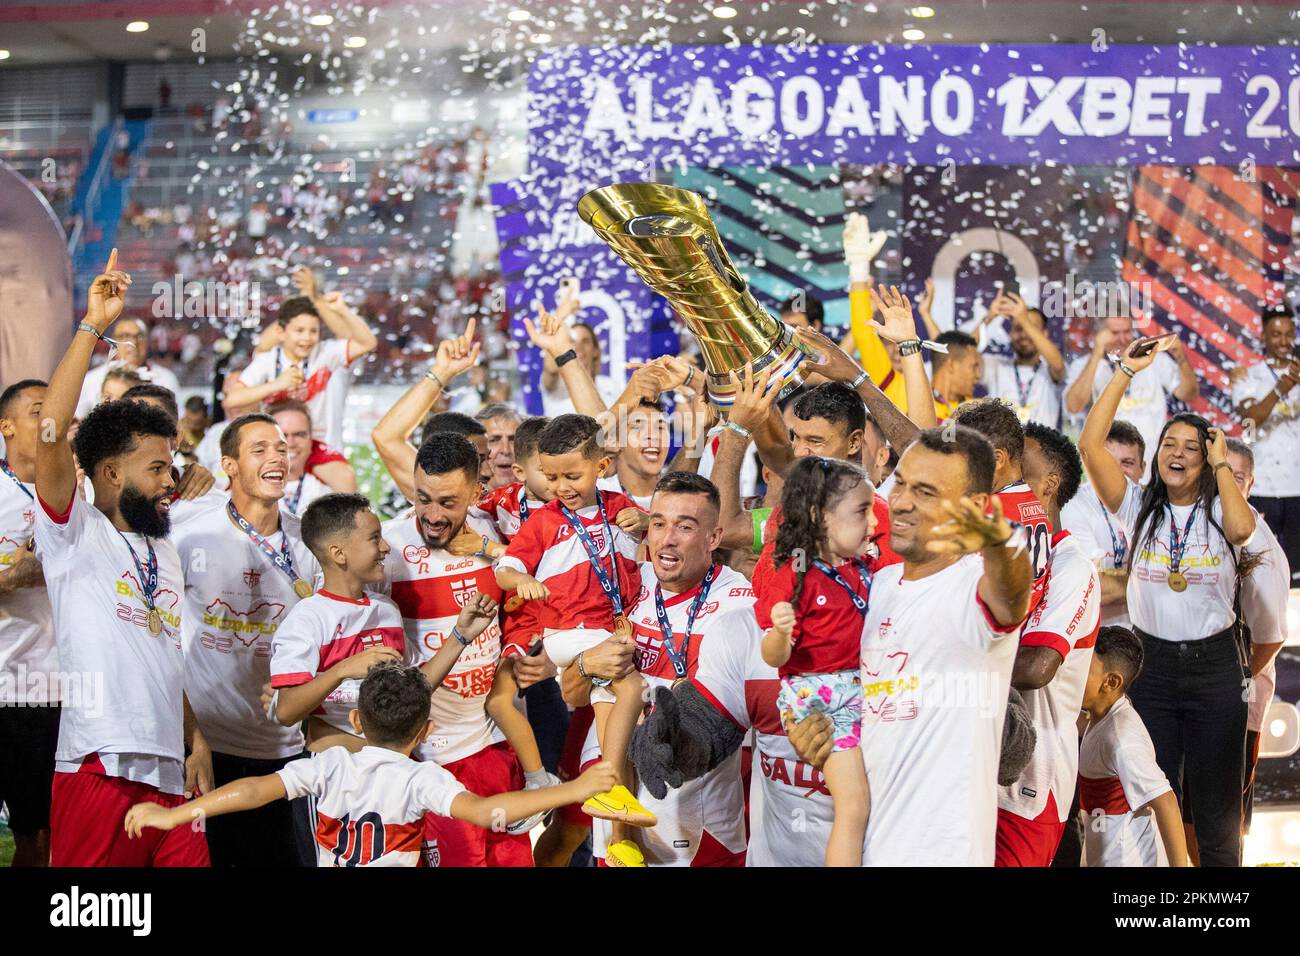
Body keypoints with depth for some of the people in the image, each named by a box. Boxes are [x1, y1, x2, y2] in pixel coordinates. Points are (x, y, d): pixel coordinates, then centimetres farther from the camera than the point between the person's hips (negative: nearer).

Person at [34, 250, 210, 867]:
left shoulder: (166, 553, 23)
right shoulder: (75, 534, 1)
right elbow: (51, 434, -14)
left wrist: (196, 741, 13)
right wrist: (92, 327, -13)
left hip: (169, 772, 7)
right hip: (97, 770, -7)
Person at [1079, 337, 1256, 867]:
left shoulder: (1219, 511, -1)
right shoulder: (1139, 506, 1)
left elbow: (1243, 528, -26)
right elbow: (1090, 444, -10)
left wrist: (1221, 464, -13)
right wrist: (1125, 372, -10)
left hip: (1214, 665, -1)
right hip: (1152, 664, 1)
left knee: (1216, 802, 8)